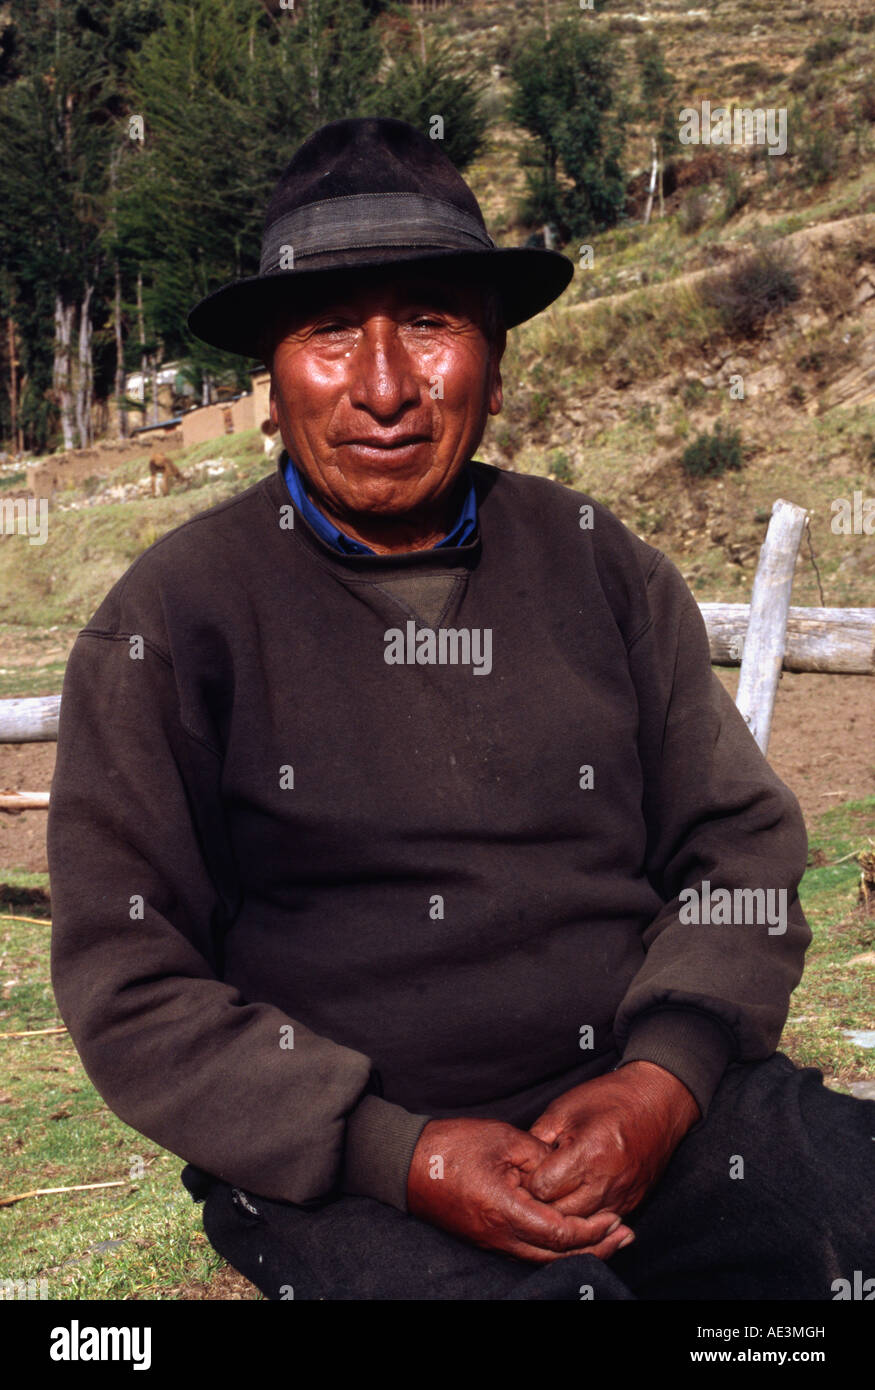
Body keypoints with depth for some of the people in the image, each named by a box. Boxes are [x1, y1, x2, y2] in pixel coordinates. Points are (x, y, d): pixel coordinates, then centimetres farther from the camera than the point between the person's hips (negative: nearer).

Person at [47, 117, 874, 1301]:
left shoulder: (601, 567, 8)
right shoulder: (170, 622, -2)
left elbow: (741, 844, 9)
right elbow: (129, 988, -3)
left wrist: (661, 1080, -9)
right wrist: (404, 1154, -14)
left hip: (655, 1103, 4)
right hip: (336, 1158, -3)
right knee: (543, 1291, -31)